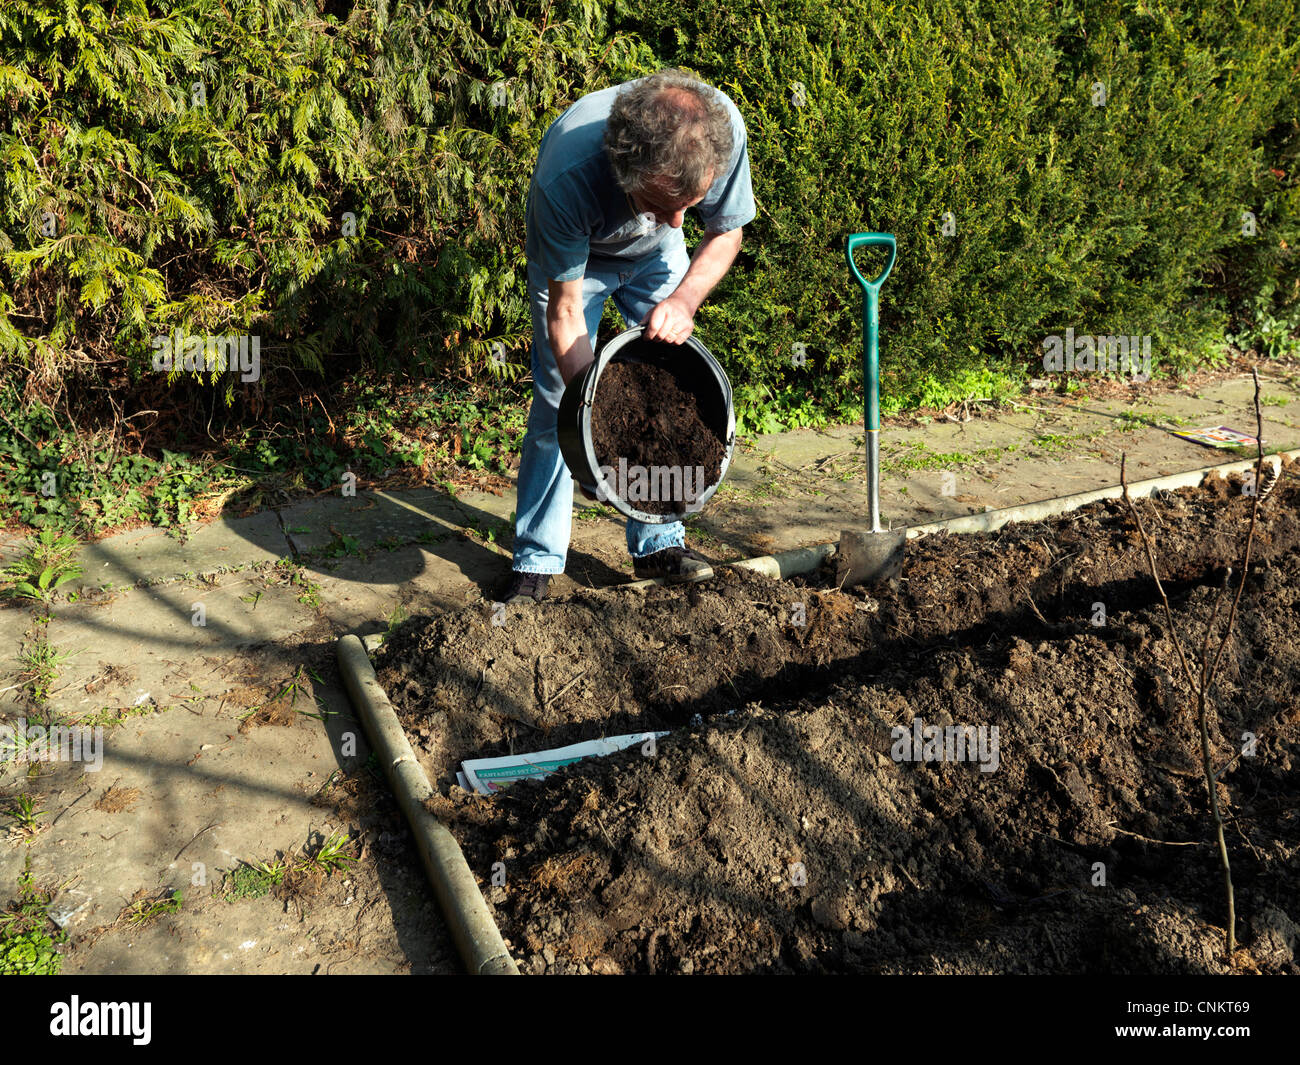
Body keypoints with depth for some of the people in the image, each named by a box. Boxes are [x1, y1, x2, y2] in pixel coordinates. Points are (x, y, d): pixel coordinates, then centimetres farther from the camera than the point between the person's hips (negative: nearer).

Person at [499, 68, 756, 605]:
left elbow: (726, 233, -15)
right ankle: (536, 560, 6)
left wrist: (684, 299, -34)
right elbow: (565, 308, -30)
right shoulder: (565, 176, -43)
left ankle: (659, 543, 9)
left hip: (656, 255, 3)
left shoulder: (725, 129, -36)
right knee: (558, 400, -7)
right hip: (572, 258, -3)